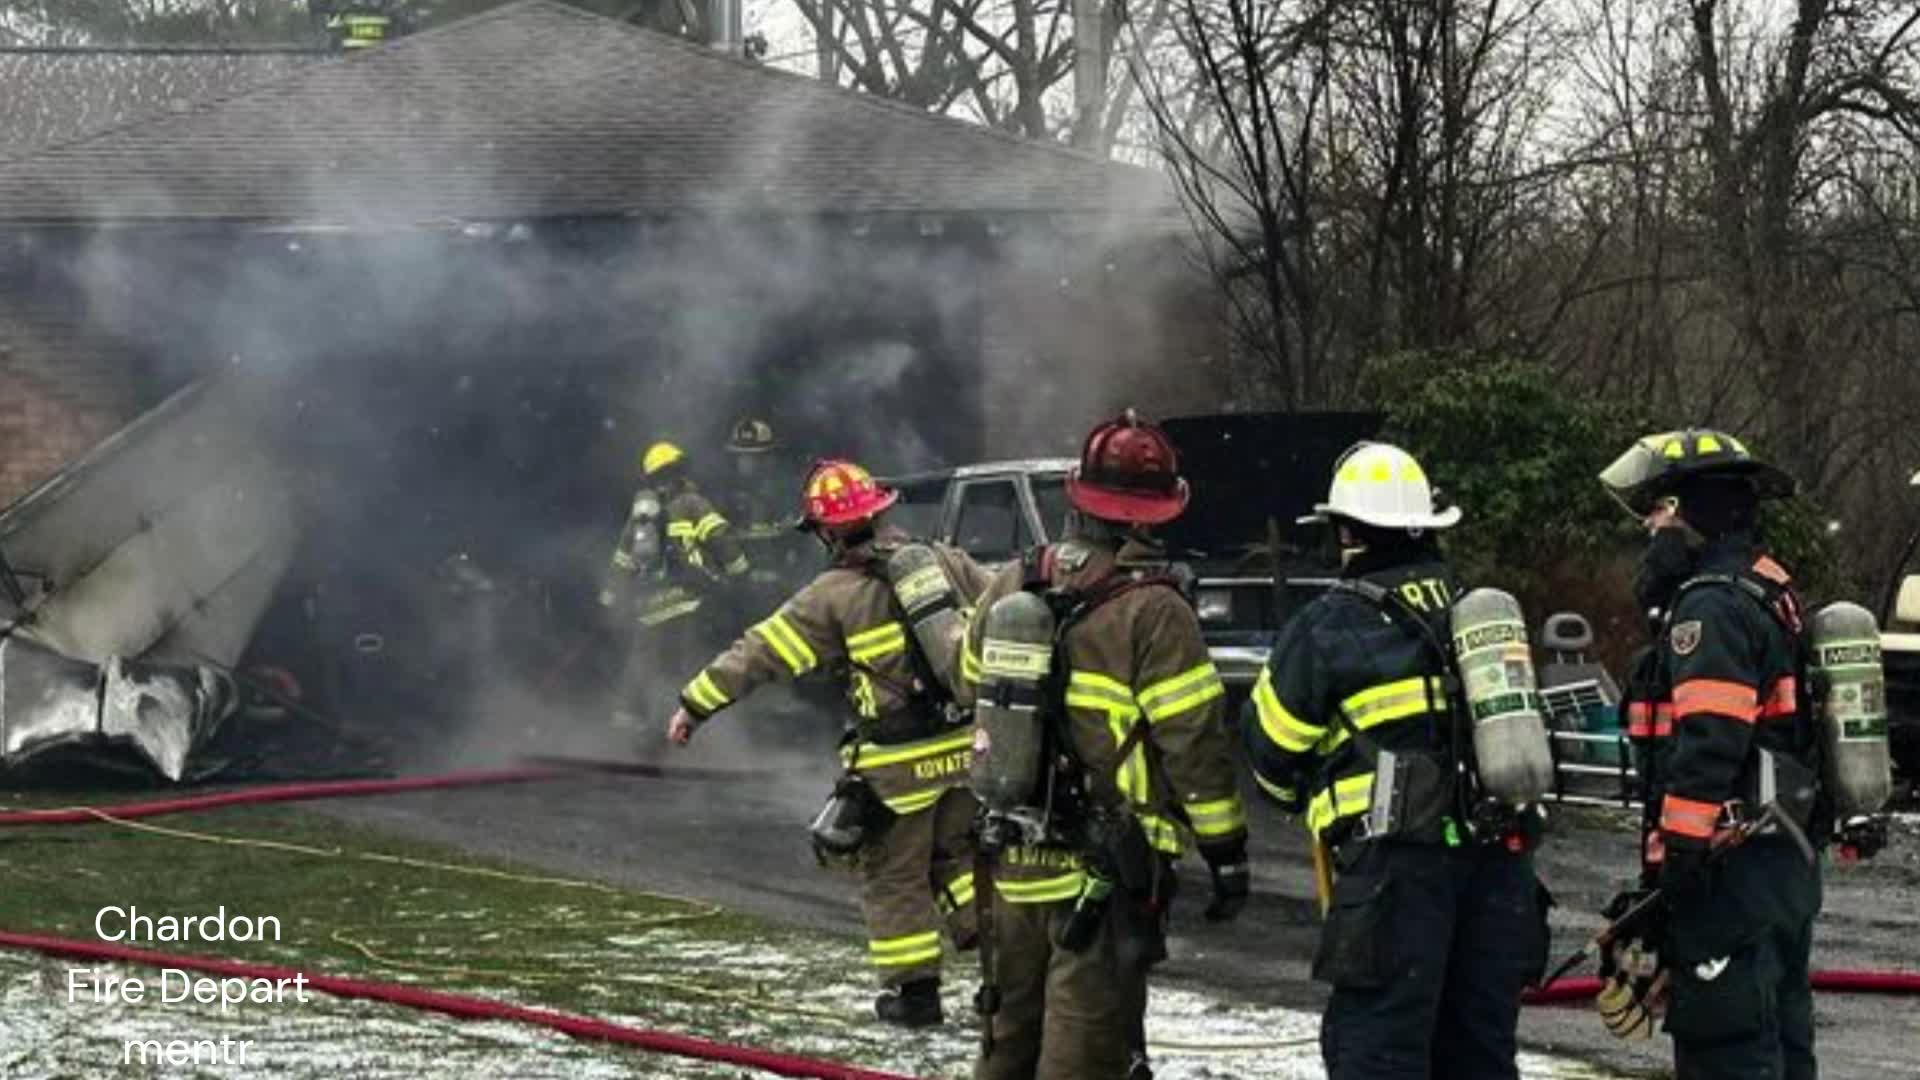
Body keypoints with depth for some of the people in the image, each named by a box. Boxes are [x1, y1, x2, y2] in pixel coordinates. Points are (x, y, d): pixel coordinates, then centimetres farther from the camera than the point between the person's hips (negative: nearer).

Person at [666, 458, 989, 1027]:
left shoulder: (834, 596, -9)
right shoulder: (943, 561, 4)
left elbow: (760, 655, -8)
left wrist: (695, 704, -2)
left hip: (899, 765, -5)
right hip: (967, 745, 5)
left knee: (893, 876, 10)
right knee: (958, 855, 21)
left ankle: (912, 989, 14)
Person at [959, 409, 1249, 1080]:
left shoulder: (1007, 590, 5)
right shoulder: (1151, 612, -15)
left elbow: (974, 695, 17)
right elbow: (1195, 744, -14)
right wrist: (1227, 850, -4)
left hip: (1011, 864, 6)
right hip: (1104, 873, -6)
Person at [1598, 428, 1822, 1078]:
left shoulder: (1710, 607, -15)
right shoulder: (1774, 595, 18)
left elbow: (1703, 755, -23)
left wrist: (1671, 869, -23)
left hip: (1729, 874, -11)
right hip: (1788, 869, 11)